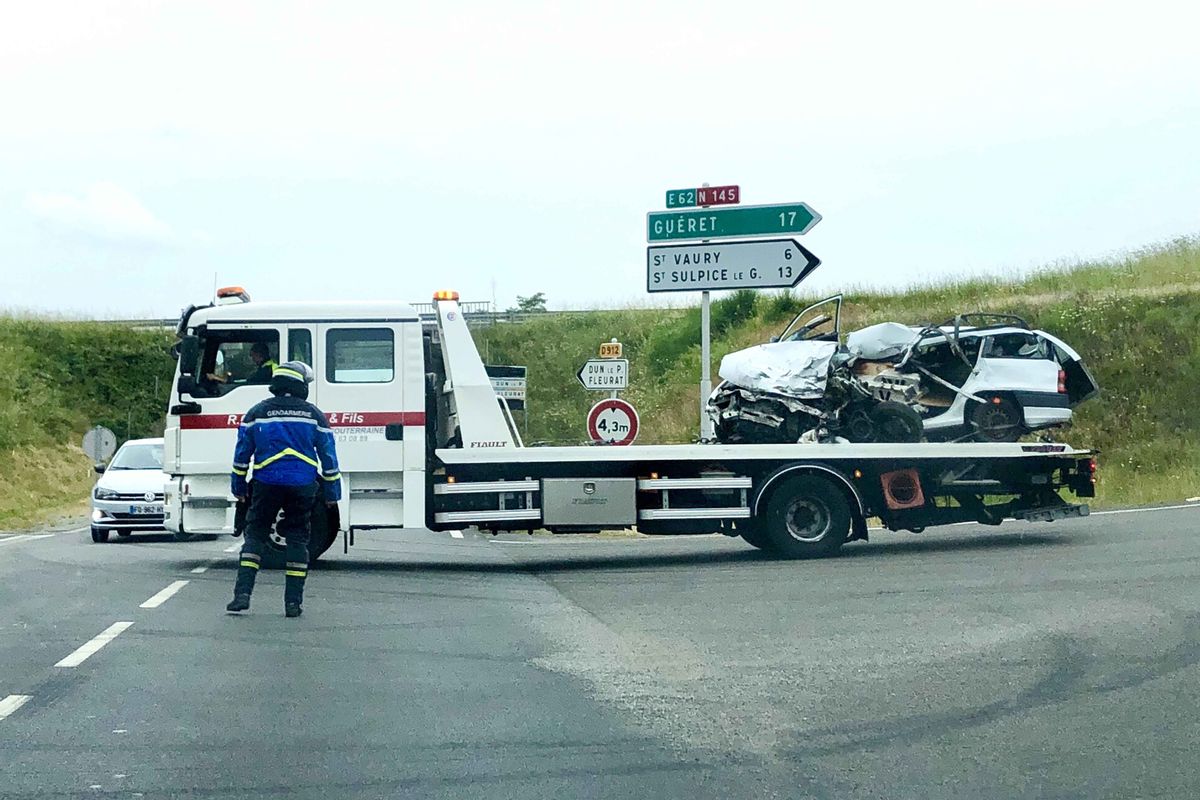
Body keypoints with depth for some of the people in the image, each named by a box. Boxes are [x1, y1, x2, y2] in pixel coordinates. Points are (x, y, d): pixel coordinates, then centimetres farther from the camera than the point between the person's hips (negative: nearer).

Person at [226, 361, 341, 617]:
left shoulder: (256, 413, 5)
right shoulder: (313, 414, 6)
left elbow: (242, 453, 7)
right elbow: (328, 455, 7)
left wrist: (239, 488, 17)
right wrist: (332, 492, 14)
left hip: (266, 483, 0)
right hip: (302, 485, 0)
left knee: (255, 534, 6)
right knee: (298, 538, 6)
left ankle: (243, 594, -6)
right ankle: (293, 601, 3)